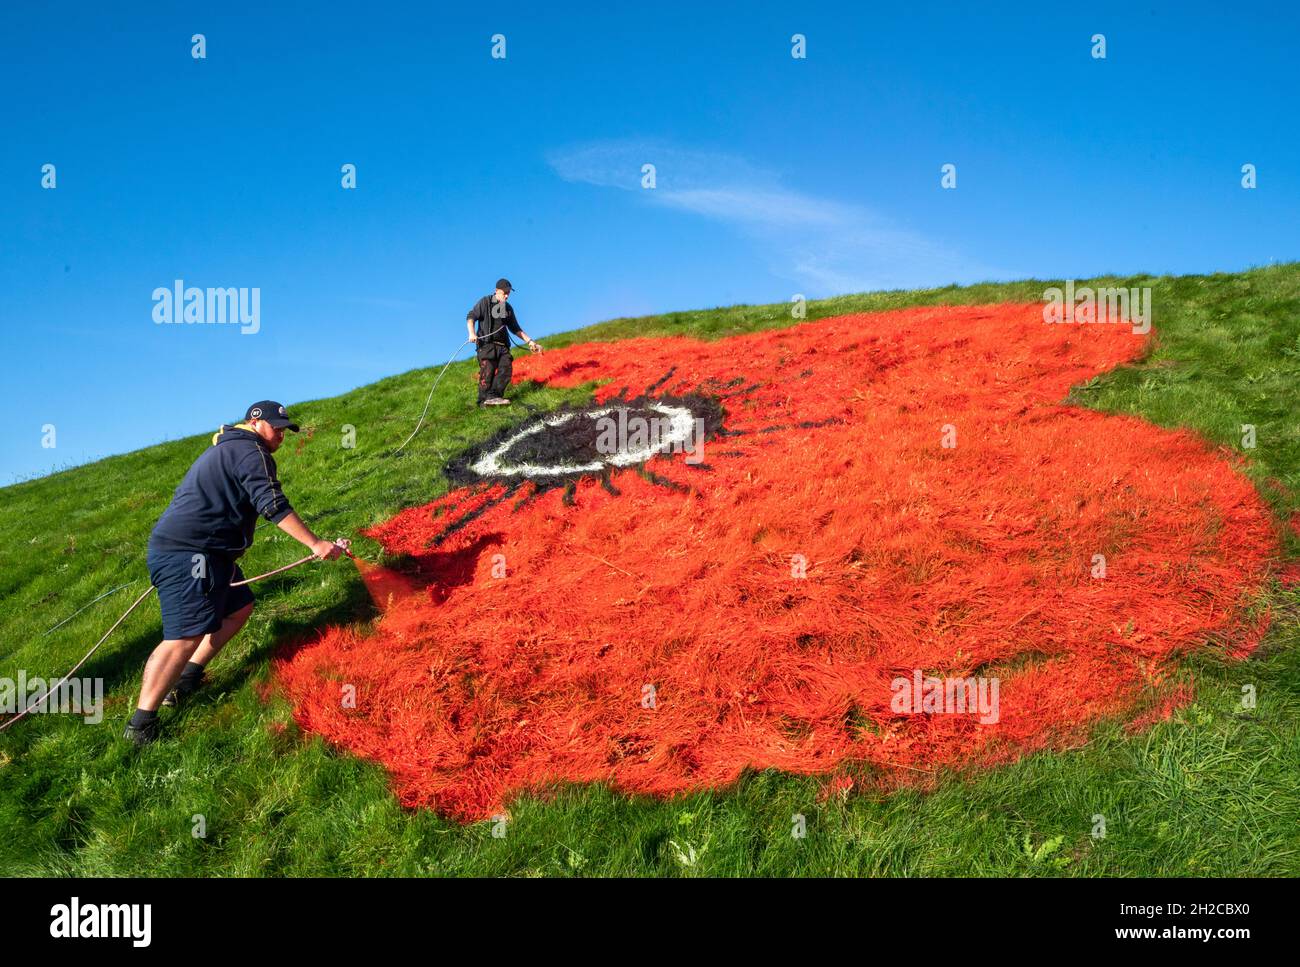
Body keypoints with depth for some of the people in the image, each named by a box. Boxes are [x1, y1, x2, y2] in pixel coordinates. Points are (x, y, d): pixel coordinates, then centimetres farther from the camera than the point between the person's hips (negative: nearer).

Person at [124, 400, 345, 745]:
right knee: (187, 635, -18)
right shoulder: (252, 452, -7)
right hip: (188, 554, -11)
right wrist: (315, 544, -19)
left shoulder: (226, 449, 26)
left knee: (239, 607, 20)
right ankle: (141, 725, -21)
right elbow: (274, 506, -18)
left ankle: (186, 679, 22)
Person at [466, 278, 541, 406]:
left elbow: (515, 329, 27)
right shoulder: (485, 302, 5)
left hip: (503, 346, 5)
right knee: (487, 372, -13)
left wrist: (529, 341, 20)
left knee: (506, 370, -13)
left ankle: (492, 396, -18)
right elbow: (471, 317, -4)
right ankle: (483, 401, -13)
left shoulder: (508, 308, 21)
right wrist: (472, 333, -22)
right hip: (487, 344, -5)